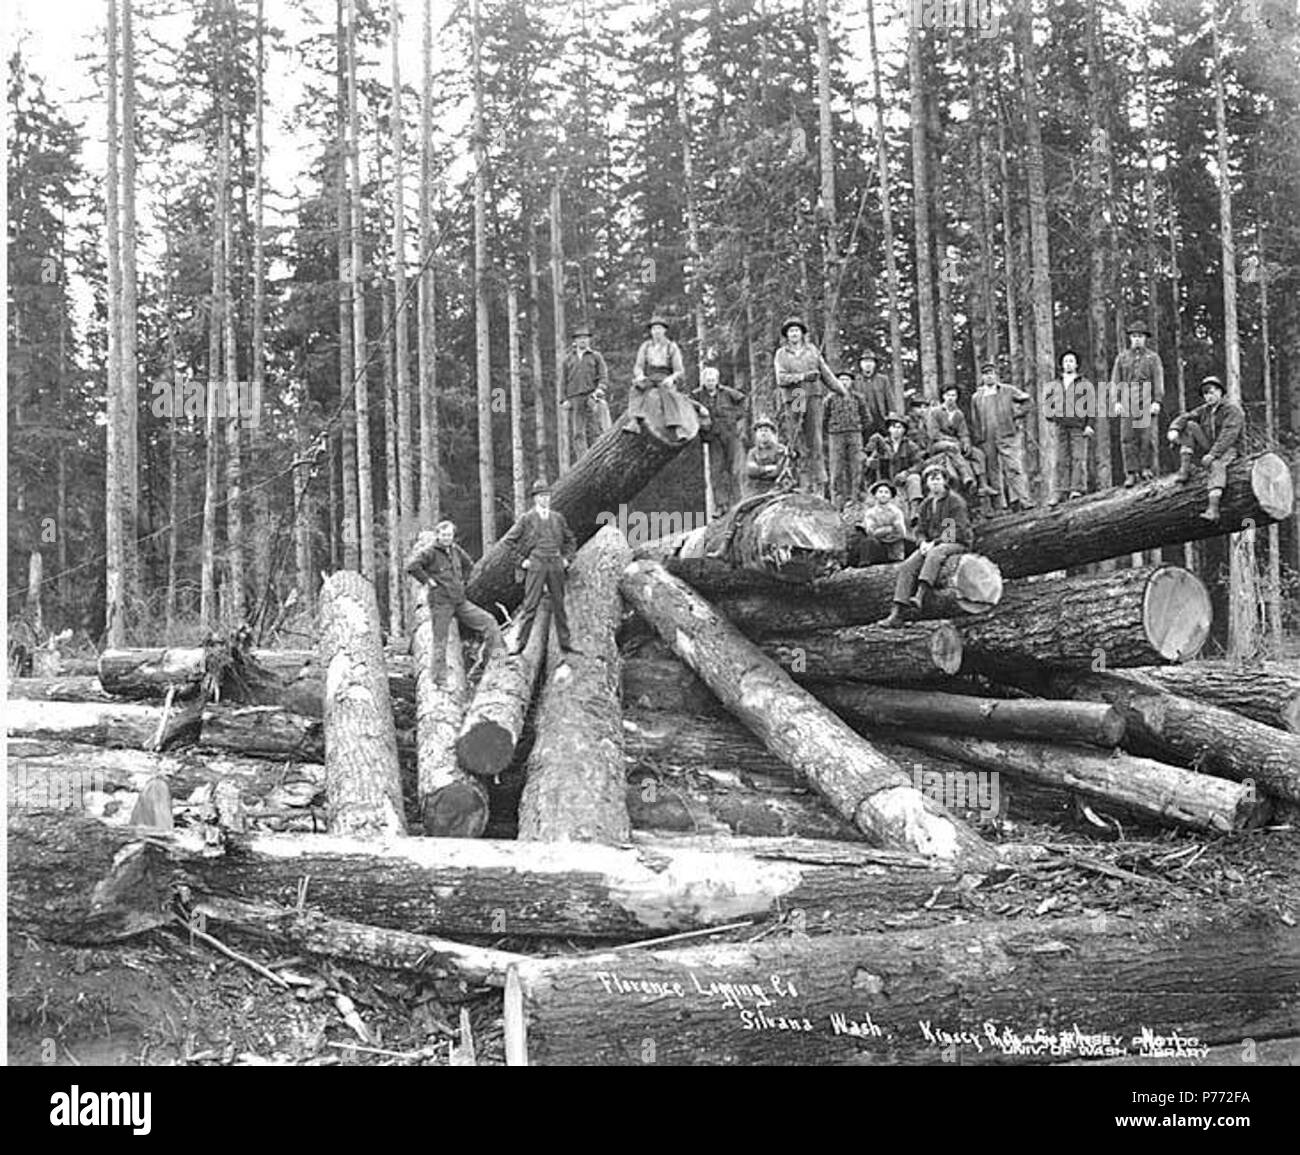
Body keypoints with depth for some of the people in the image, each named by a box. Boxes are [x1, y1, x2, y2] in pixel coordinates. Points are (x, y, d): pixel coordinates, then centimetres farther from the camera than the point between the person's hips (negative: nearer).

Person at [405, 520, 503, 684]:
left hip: (460, 601, 7)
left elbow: (469, 564, 30)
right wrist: (427, 581, -20)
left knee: (489, 622, -1)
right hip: (440, 602, -7)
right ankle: (438, 681, 8)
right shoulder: (430, 551, -12)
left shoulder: (455, 550, 9)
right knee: (440, 642, 0)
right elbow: (411, 566, -28)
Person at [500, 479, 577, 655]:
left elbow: (570, 540, 23)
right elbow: (508, 541, 2)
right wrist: (520, 561, -2)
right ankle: (520, 643, -5)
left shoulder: (558, 518, 12)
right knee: (530, 606, -7)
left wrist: (567, 558, 11)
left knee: (559, 606, 6)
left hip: (556, 565, 3)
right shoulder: (527, 519, 1)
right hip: (536, 565, -3)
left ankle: (565, 644, 11)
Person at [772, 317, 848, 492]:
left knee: (815, 440, -7)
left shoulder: (812, 350, 15)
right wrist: (803, 376, -13)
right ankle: (805, 485, -1)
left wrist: (843, 392, 14)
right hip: (792, 400, -1)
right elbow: (781, 378, -3)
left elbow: (826, 374, 17)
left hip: (813, 397, 1)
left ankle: (819, 485, -8)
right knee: (796, 443, -4)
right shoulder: (781, 354, 9)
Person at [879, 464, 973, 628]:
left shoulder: (955, 501, -6)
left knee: (934, 554, -40)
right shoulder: (926, 505, 15)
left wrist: (935, 543, -20)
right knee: (907, 567, -18)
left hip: (956, 543, -6)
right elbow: (920, 530, 17)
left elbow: (958, 530, -14)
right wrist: (923, 542, -7)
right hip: (931, 545, 6)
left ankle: (920, 596, -55)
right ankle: (897, 613, -27)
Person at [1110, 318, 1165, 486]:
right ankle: (1131, 474, -5)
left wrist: (1157, 401, -8)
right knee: (1127, 437, -4)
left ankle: (1147, 469, 2)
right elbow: (1115, 381, 10)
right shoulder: (1121, 357, 16)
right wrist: (1116, 401, -2)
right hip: (1127, 401, 1)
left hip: (1146, 400, -1)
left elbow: (1159, 380, 3)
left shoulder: (1153, 357, 11)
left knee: (1147, 435, -6)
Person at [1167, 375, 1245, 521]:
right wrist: (1174, 429, -23)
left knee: (1217, 465, -39)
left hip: (1227, 450, -6)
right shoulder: (1204, 410, 13)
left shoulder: (1232, 409, -7)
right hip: (1208, 448, 6)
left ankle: (1213, 509, -56)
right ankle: (1185, 468, -16)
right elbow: (1184, 418, 2)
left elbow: (1229, 434, -20)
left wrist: (1212, 454, -30)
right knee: (1189, 426, -7)